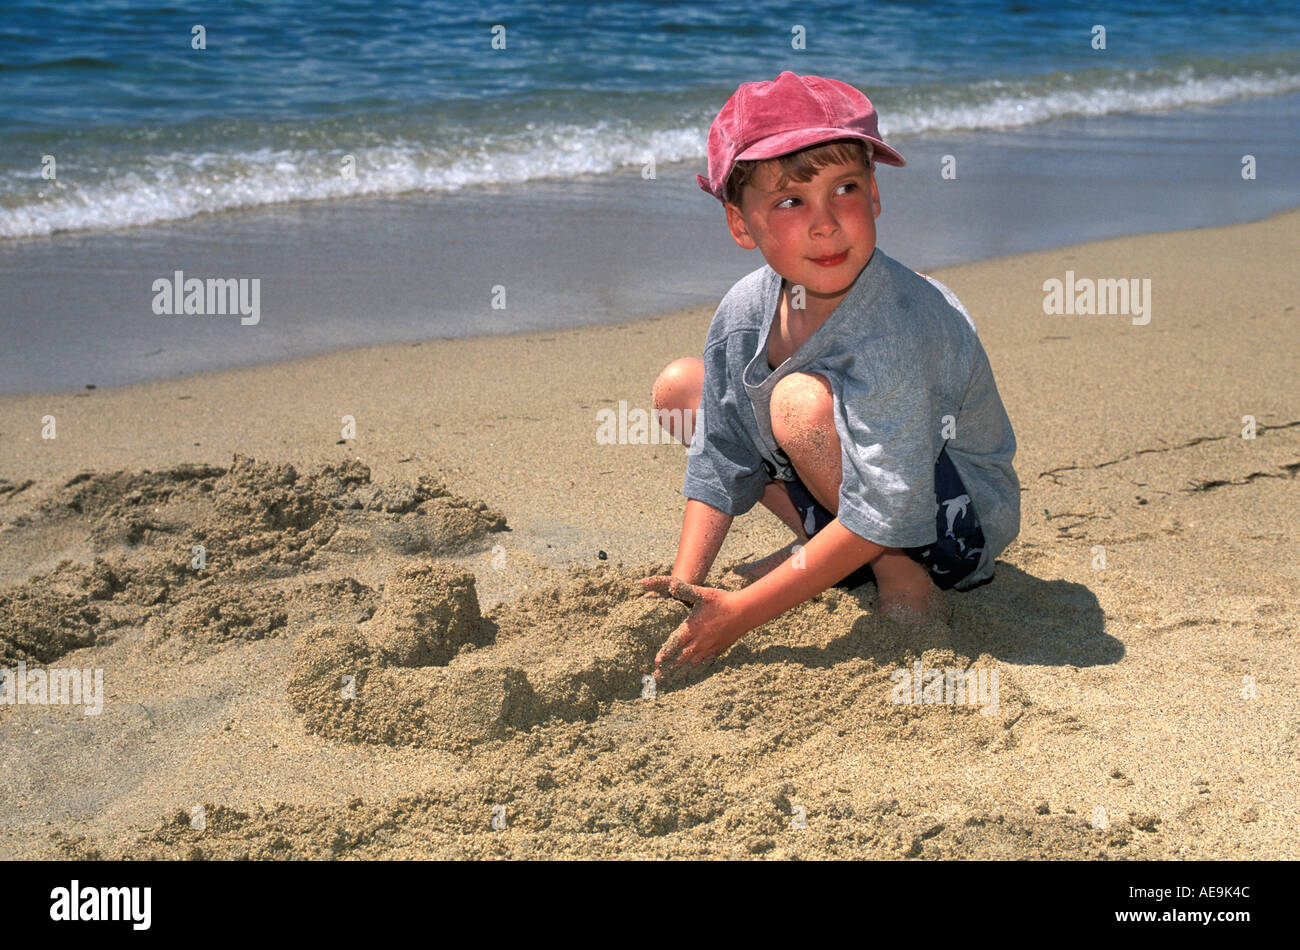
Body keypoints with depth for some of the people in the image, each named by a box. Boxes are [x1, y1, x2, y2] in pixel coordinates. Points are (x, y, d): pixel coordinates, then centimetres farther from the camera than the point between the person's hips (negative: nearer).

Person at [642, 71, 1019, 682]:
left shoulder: (896, 331, -33)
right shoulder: (744, 313, -12)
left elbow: (885, 515, -33)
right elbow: (719, 462, -4)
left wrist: (740, 614, -32)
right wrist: (684, 587, -16)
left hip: (959, 526, -7)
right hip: (846, 494, 8)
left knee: (802, 400, -32)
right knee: (680, 386, 2)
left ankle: (905, 582, -14)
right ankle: (820, 547, 3)